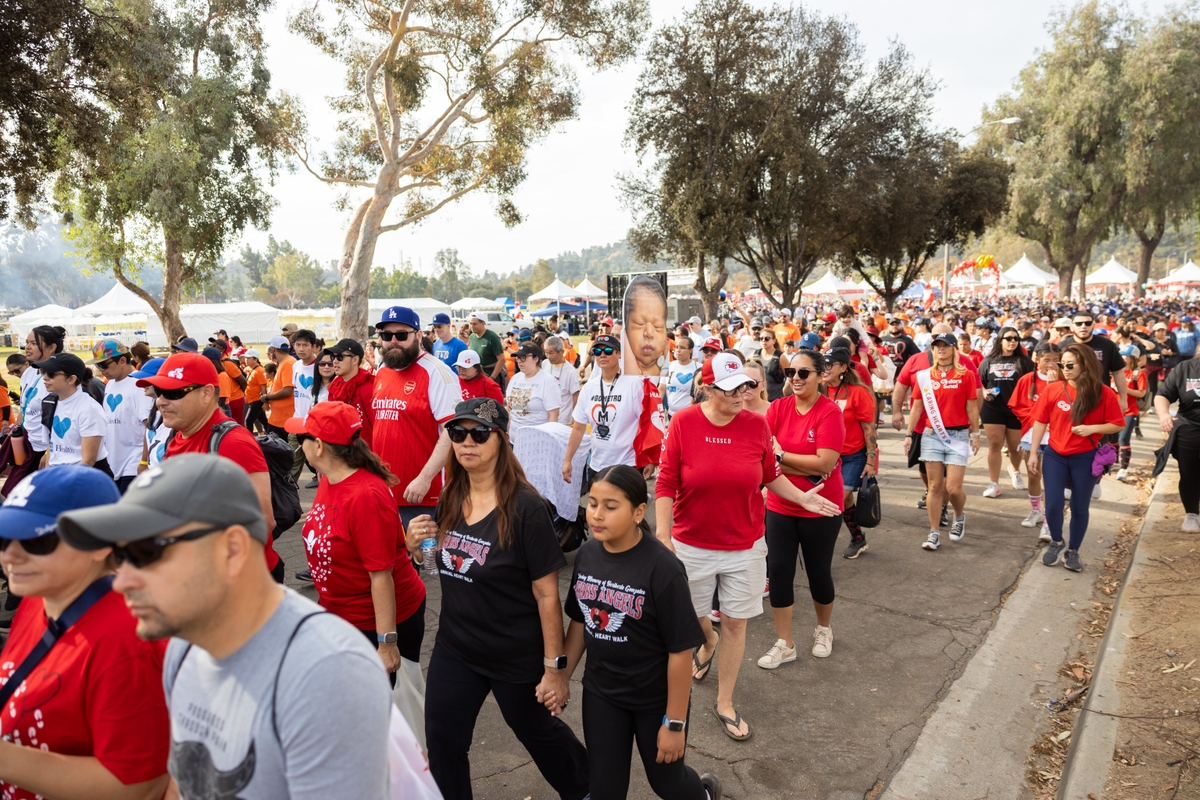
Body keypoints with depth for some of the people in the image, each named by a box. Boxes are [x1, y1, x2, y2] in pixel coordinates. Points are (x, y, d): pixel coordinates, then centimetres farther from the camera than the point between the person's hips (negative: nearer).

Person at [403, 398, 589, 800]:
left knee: (538, 732, 19)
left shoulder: (525, 507, -23)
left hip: (516, 657, -4)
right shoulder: (450, 501, -5)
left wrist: (555, 667, -16)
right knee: (442, 742, 11)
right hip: (454, 649, 5)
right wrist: (416, 545, -10)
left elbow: (547, 594, -19)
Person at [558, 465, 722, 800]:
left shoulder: (662, 568, -26)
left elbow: (681, 650, -20)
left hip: (656, 698, -4)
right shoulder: (587, 554, -9)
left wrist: (675, 723, -16)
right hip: (600, 693, 4)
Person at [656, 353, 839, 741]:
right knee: (691, 614, 18)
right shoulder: (684, 423, -15)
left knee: (735, 622, 10)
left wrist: (802, 498, -3)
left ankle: (725, 702, 29)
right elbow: (666, 484, -11)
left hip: (745, 545, 1)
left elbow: (769, 475, 8)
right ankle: (708, 641, 56)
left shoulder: (757, 425, -8)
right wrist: (663, 536, -15)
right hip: (692, 544, -1)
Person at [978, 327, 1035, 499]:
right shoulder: (988, 361, 5)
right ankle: (994, 484, 5)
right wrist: (984, 392, -9)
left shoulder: (1024, 361, 1)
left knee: (1015, 446, 11)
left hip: (1017, 410, 0)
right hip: (993, 409, 0)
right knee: (994, 445, -1)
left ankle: (1014, 471, 44)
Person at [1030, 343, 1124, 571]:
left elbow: (1117, 424, -2)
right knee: (1053, 504, -4)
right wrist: (1034, 453, 1)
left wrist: (1092, 428, -20)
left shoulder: (1103, 393, -9)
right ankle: (1056, 542, 23)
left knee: (1079, 507, 8)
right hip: (1055, 455, 1)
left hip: (1085, 458, -1)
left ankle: (1072, 551, 25)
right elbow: (1040, 422, 0)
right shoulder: (1053, 389, -5)